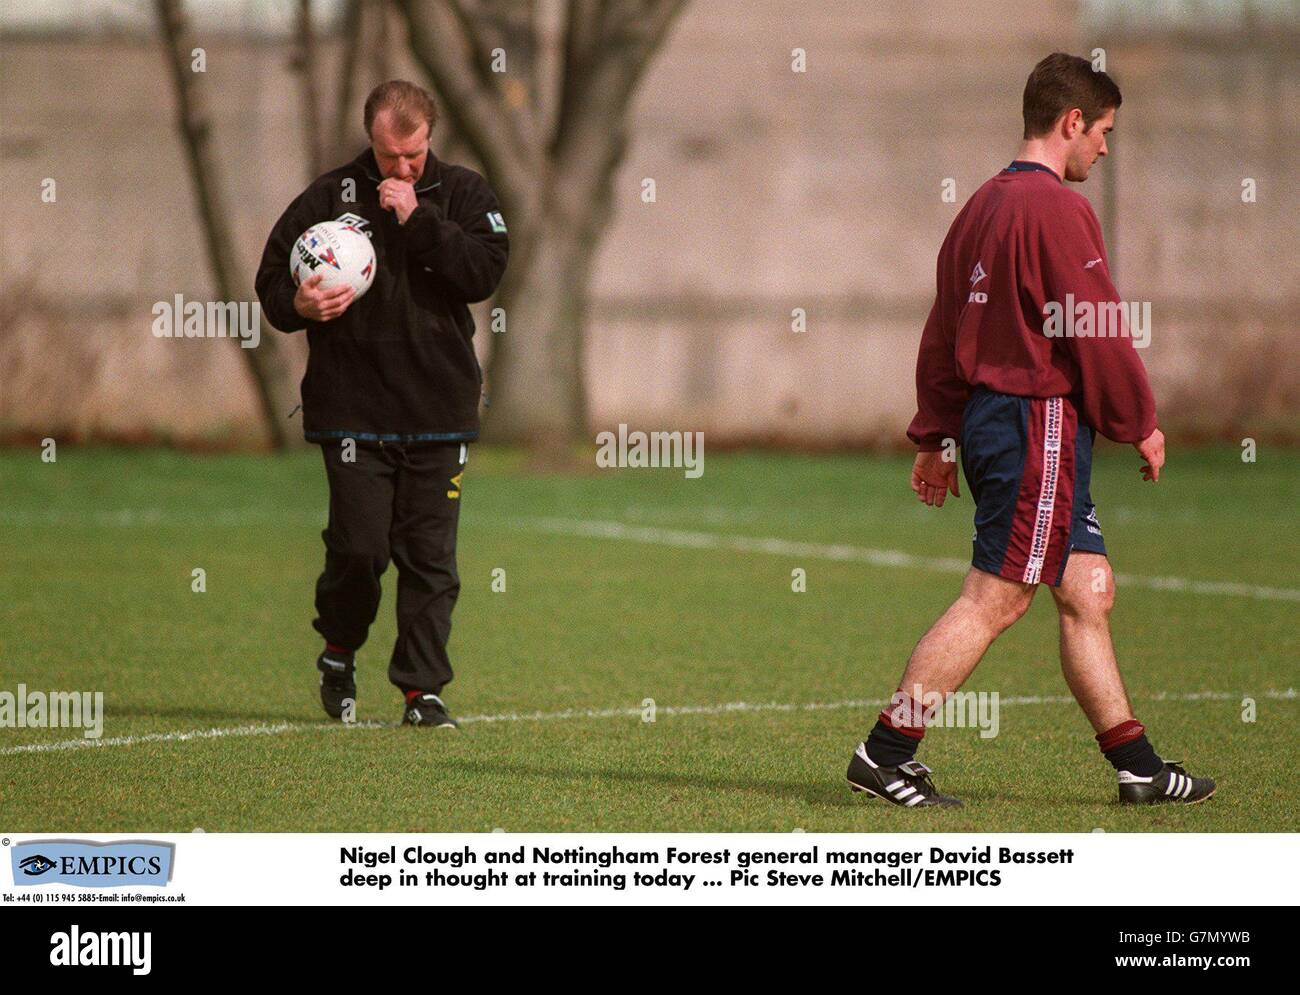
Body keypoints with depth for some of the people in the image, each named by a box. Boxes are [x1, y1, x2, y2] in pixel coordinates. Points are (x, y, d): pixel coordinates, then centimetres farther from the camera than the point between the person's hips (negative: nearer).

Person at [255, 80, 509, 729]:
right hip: (353, 410, -1)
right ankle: (339, 653, 23)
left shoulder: (462, 194, 6)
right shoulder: (330, 197, 4)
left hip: (440, 408, 1)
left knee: (430, 556, 1)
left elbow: (483, 273, -9)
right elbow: (272, 279, 10)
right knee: (360, 546, -5)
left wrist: (417, 219, -14)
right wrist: (297, 306, -12)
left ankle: (423, 690, 9)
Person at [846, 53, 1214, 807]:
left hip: (988, 413, 10)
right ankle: (886, 753, -6)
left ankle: (1139, 768, 15)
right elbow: (1098, 330, -15)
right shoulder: (1056, 208, -14)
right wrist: (1141, 422, -4)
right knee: (997, 597, -7)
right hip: (1039, 421, -10)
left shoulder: (985, 204, 14)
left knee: (1088, 592, 11)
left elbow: (944, 329, 16)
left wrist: (939, 437, 18)